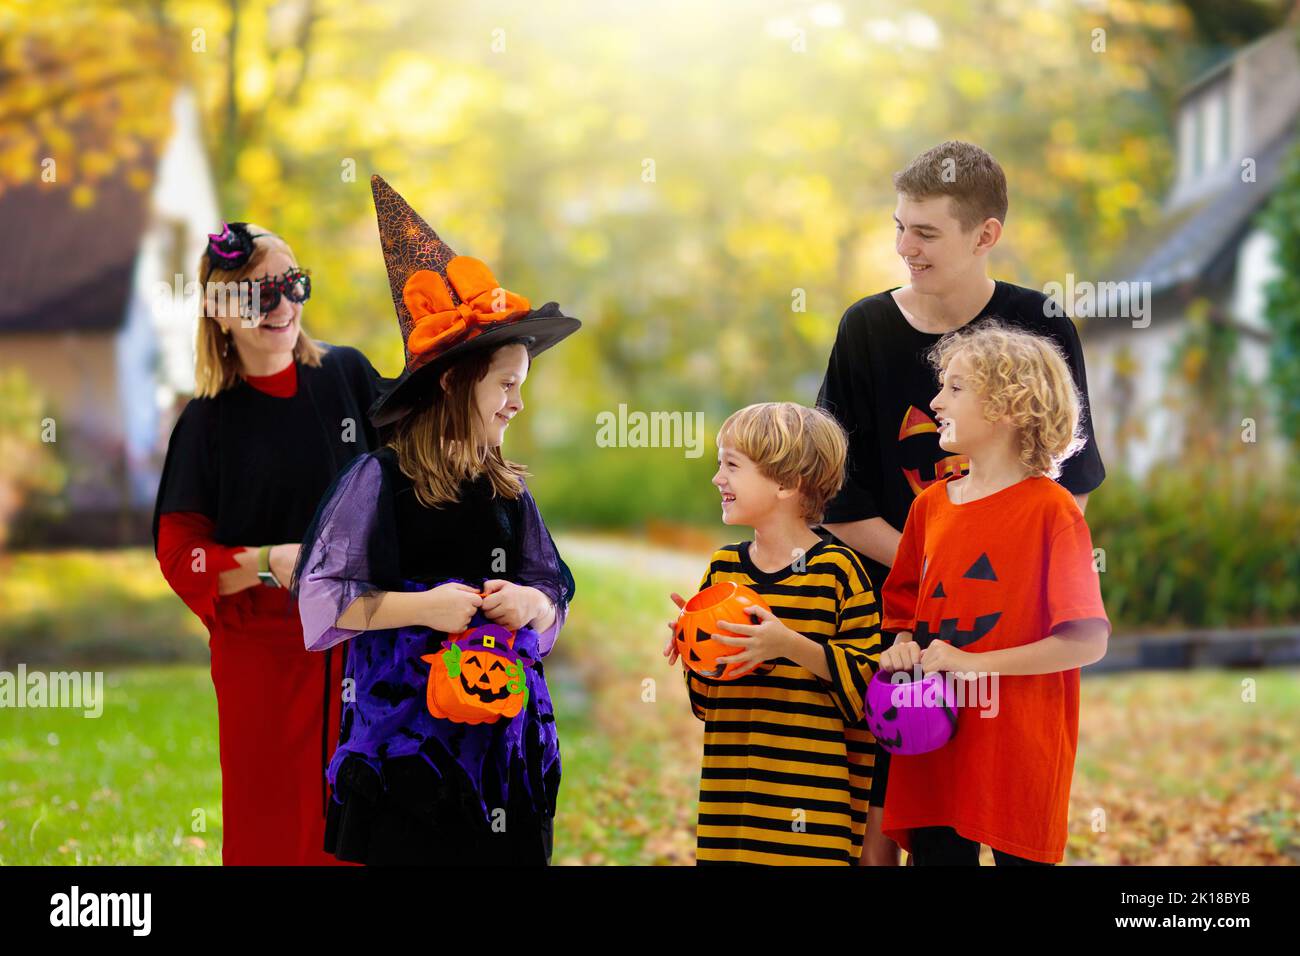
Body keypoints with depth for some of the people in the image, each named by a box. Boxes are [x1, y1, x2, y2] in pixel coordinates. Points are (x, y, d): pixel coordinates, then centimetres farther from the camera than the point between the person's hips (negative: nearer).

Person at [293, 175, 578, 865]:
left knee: (504, 855, 3)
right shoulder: (380, 480, -5)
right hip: (405, 732, -5)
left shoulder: (508, 491, 9)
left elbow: (555, 595, 16)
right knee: (408, 847, -3)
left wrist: (530, 603, -6)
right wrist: (422, 606, -15)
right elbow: (321, 599, -6)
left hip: (503, 733, 5)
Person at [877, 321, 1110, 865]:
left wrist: (973, 662, -15)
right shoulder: (931, 504, 12)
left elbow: (1087, 642, -12)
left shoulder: (1051, 509, -7)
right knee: (935, 853, 5)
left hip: (1017, 753, -5)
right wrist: (902, 648, 0)